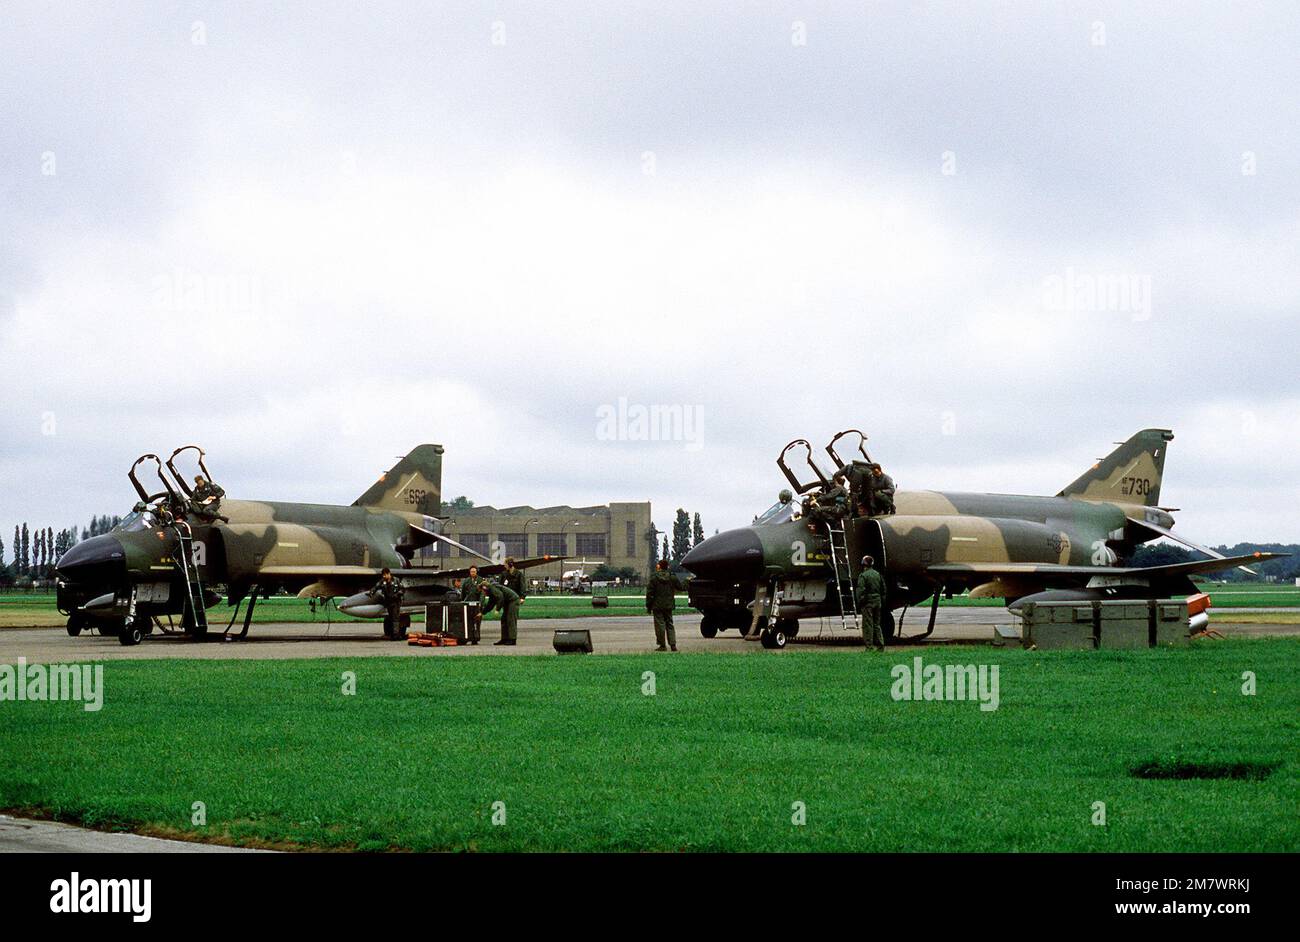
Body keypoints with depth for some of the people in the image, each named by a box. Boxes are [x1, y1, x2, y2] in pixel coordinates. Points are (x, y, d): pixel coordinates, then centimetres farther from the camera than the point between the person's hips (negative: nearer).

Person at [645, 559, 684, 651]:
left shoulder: (654, 578, -9)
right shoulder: (672, 577, 1)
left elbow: (649, 593, -9)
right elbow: (681, 587, 10)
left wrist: (648, 606, -3)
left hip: (657, 606, -4)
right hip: (668, 606, 4)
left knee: (660, 625, 2)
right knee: (669, 624, 11)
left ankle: (662, 645, 2)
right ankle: (673, 644, 2)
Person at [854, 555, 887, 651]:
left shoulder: (863, 576, -9)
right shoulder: (878, 575, 12)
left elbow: (860, 591, -15)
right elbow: (883, 590, 16)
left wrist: (859, 603, -11)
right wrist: (882, 602, 21)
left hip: (867, 602, -7)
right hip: (877, 600, 7)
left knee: (868, 625, -4)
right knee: (877, 624, 13)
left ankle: (869, 646, -7)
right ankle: (880, 645, 11)